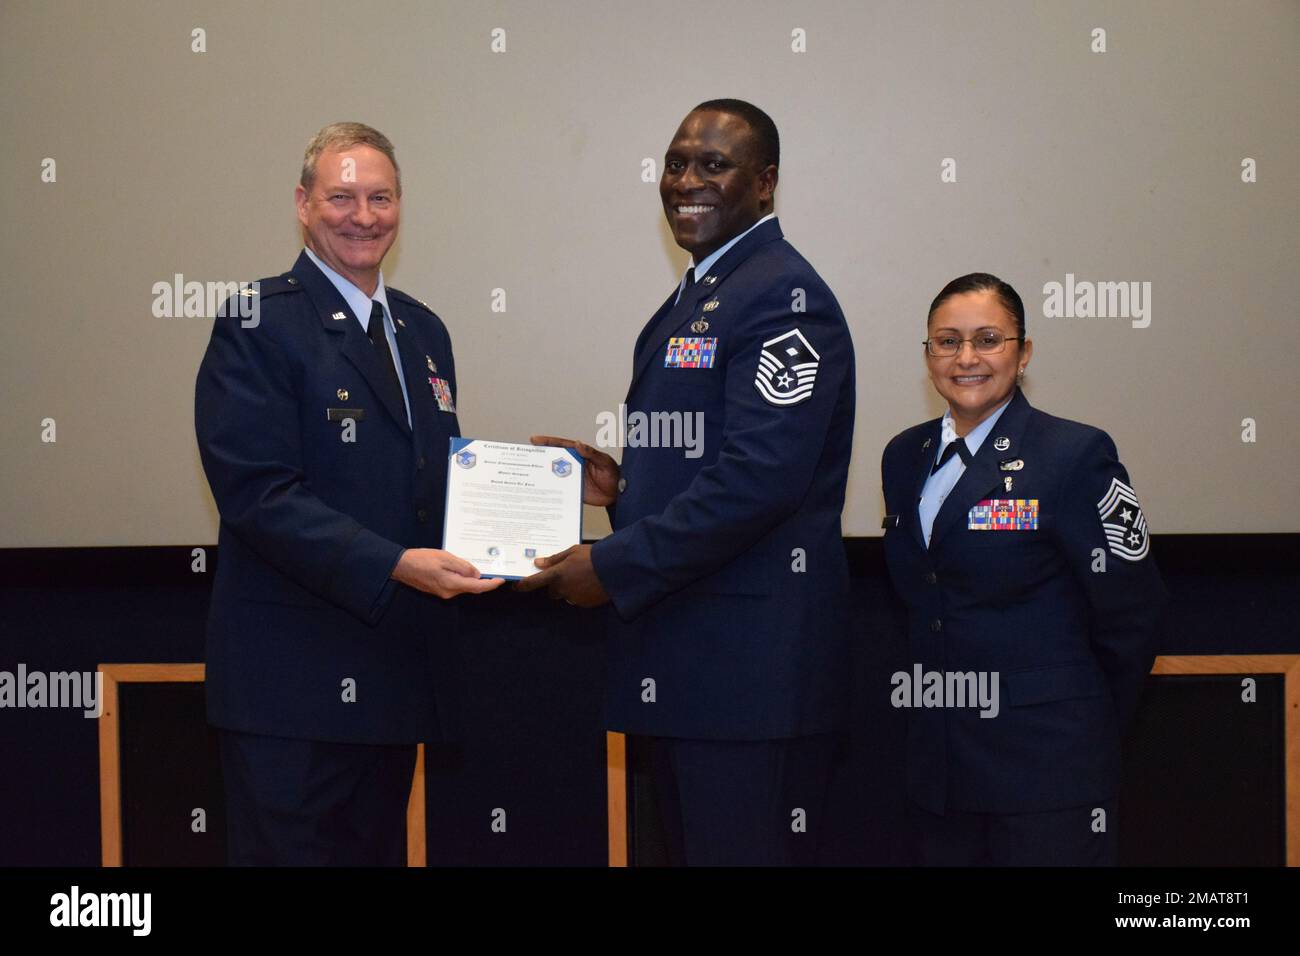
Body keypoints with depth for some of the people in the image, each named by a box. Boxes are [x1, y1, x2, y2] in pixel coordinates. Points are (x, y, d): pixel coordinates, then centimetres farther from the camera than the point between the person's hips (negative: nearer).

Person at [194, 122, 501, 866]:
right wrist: (393, 565, -26)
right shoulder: (259, 325, -9)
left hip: (398, 664, 7)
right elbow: (259, 494, -18)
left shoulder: (424, 330, 15)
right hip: (294, 677, -7)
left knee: (379, 849, 16)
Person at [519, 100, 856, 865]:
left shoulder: (783, 295, -13)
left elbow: (758, 477, -23)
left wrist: (613, 567, -18)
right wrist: (621, 484, 4)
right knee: (689, 844, 17)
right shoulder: (694, 297, 17)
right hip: (681, 657, 10)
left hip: (749, 657, -9)